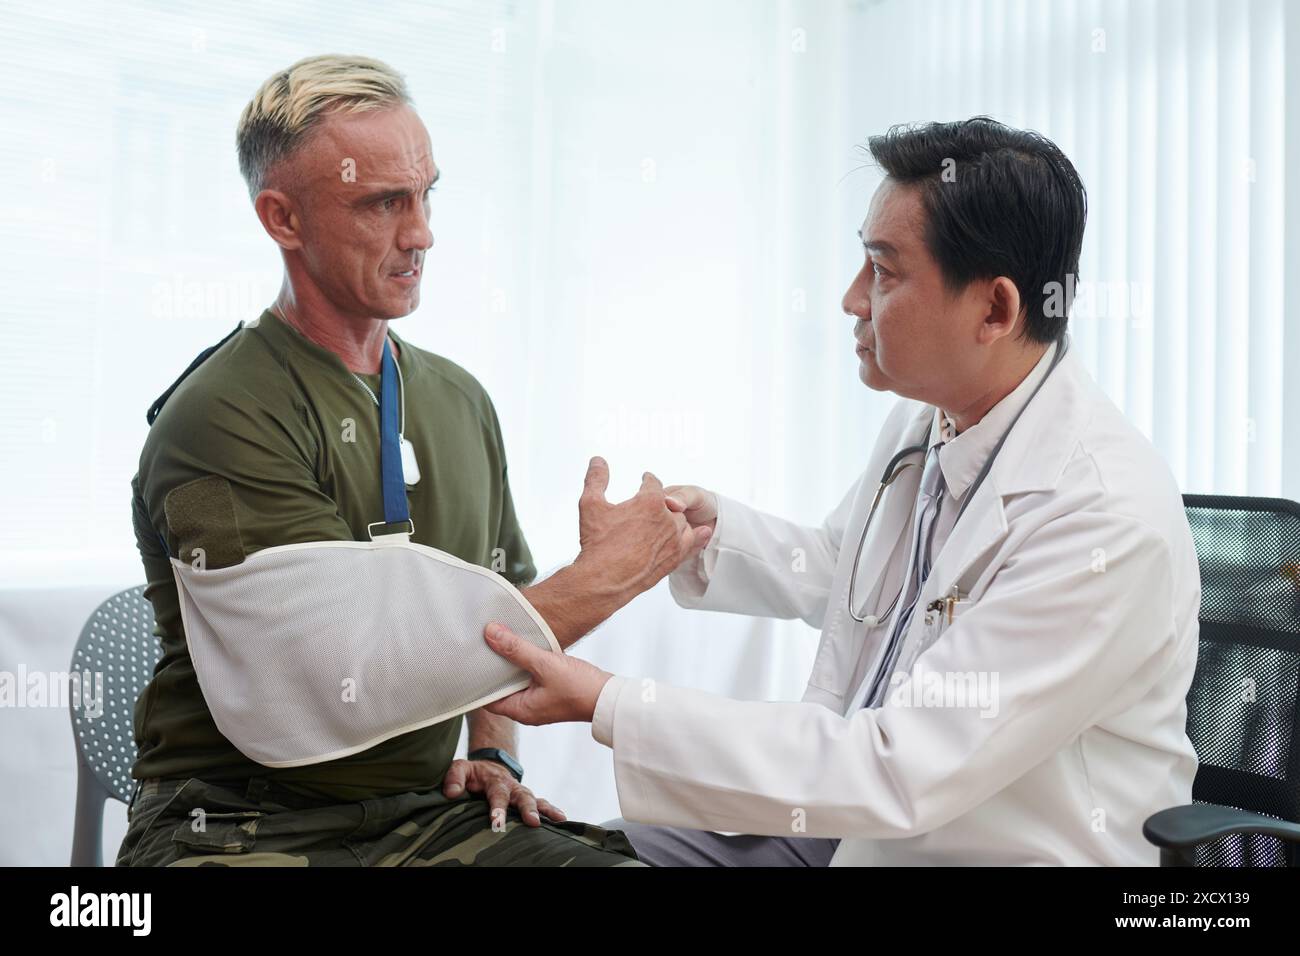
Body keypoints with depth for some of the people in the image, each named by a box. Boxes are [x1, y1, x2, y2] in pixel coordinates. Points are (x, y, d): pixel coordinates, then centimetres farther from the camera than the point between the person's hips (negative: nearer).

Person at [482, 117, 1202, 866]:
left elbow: (899, 772, -28)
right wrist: (713, 529, -2)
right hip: (860, 814, 7)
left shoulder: (1111, 520, -27)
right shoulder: (925, 420, -2)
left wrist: (609, 707, -27)